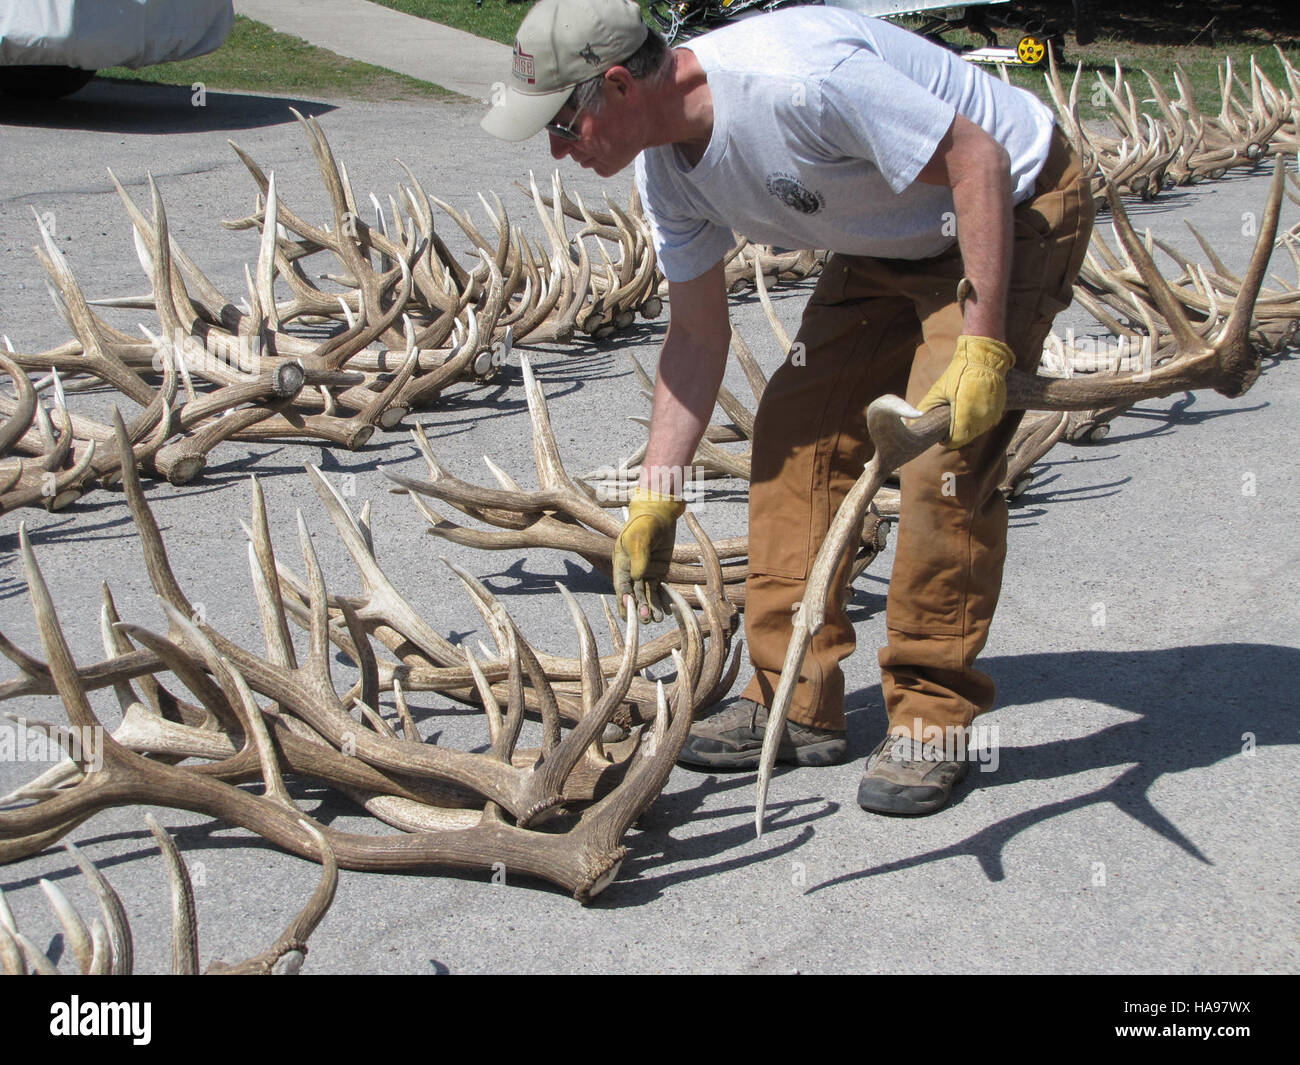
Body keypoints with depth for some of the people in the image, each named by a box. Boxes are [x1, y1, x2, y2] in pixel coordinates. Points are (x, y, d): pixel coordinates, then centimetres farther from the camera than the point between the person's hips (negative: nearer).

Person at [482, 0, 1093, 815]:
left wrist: (982, 346, -32)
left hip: (1015, 207, -8)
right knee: (794, 428, 0)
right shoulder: (666, 165, -6)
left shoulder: (796, 79, -34)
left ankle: (933, 722, -5)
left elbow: (977, 160, -29)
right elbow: (698, 333, 2)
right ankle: (797, 701, 8)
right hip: (893, 245, 8)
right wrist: (656, 499, 1)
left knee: (945, 457, -19)